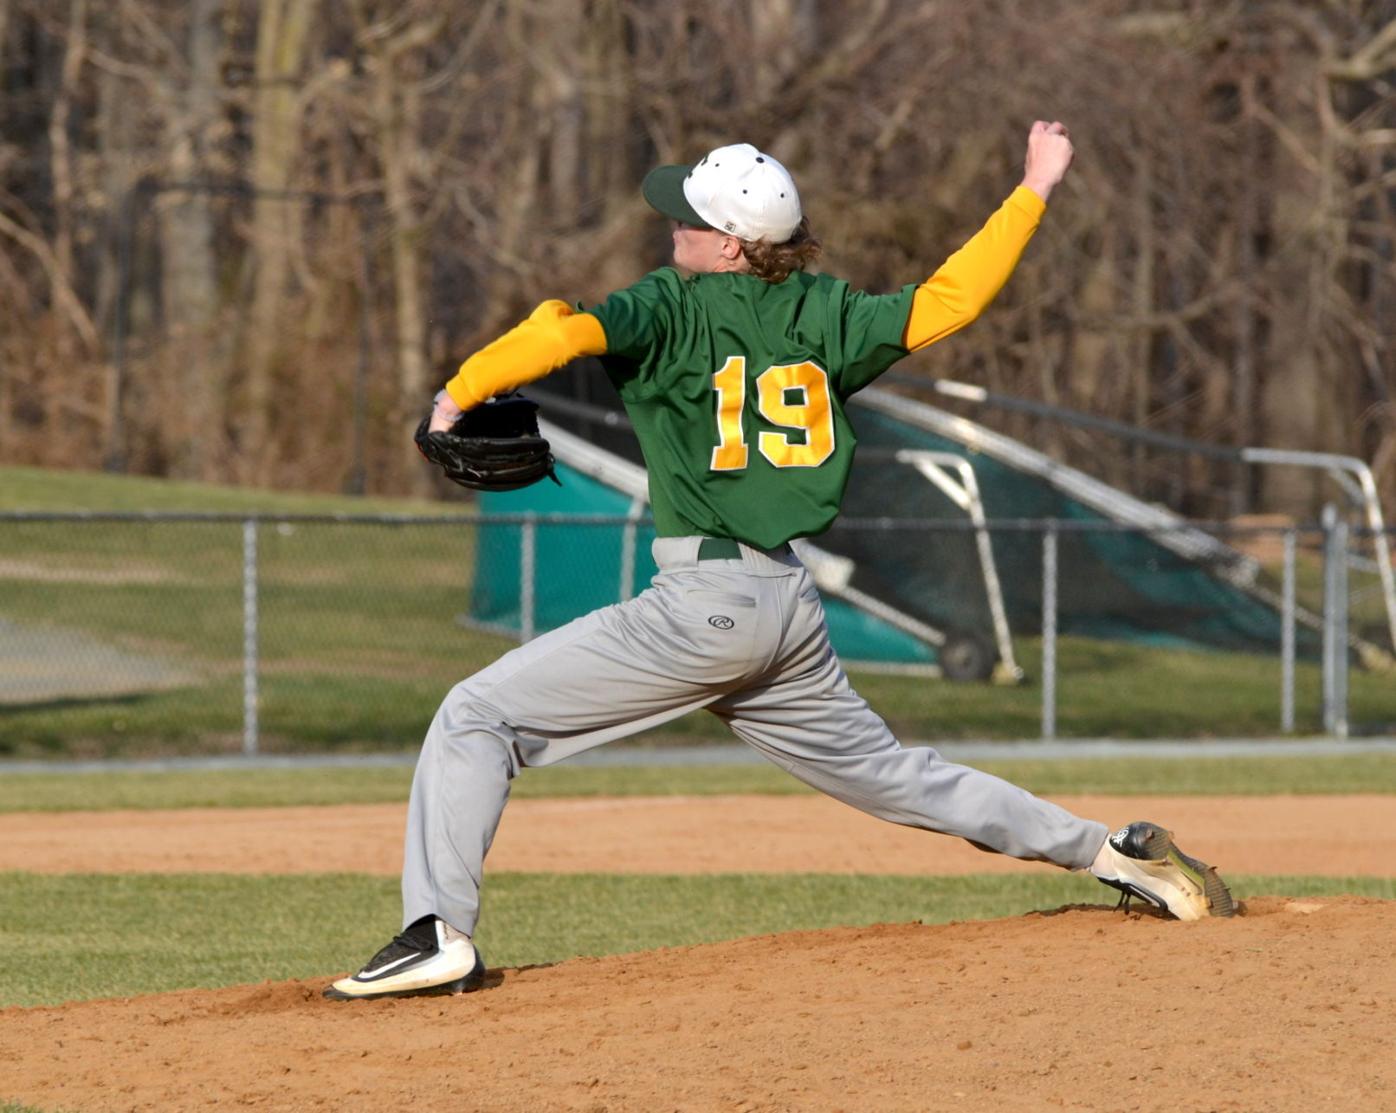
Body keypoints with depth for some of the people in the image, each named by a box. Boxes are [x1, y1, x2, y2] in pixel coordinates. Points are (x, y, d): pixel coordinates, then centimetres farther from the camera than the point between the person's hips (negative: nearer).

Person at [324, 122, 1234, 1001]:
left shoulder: (674, 310, -4)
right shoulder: (821, 321, 11)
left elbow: (571, 331, -22)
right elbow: (948, 300, 16)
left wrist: (462, 392, -15)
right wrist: (1033, 192, 25)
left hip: (705, 602, -7)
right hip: (795, 608, 7)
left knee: (478, 716, -5)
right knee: (889, 772, 23)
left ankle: (441, 934, -19)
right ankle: (1114, 853, 21)